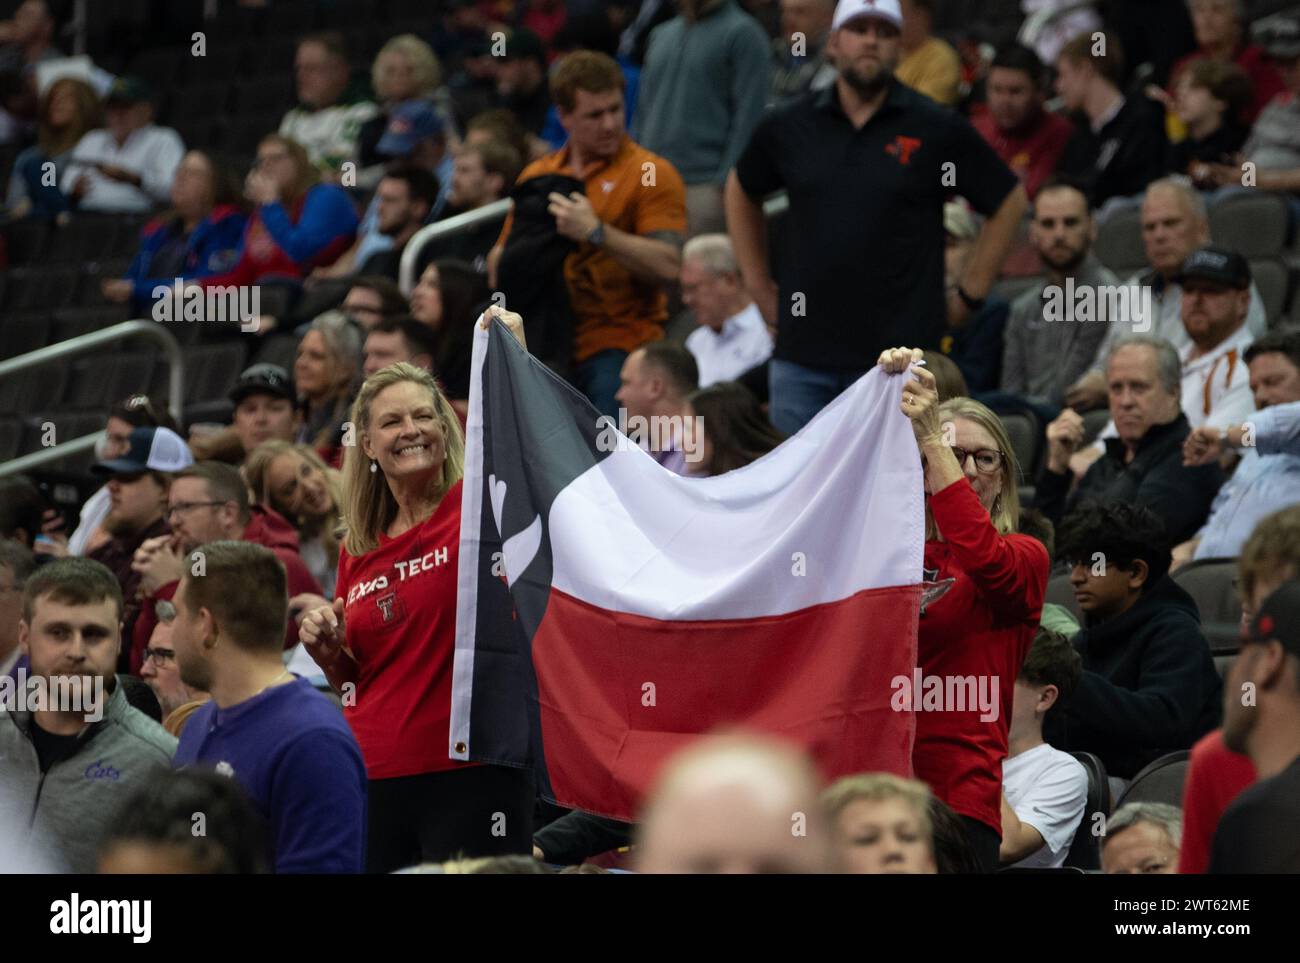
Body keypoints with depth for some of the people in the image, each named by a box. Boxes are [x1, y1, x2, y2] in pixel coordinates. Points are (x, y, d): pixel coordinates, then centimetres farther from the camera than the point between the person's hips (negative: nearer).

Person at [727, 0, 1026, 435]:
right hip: (802, 352, 3)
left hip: (896, 353, -3)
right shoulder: (788, 126, 8)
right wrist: (760, 286, 18)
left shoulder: (937, 129, 0)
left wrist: (969, 294, 5)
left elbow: (1009, 202, 8)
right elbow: (741, 192, 25)